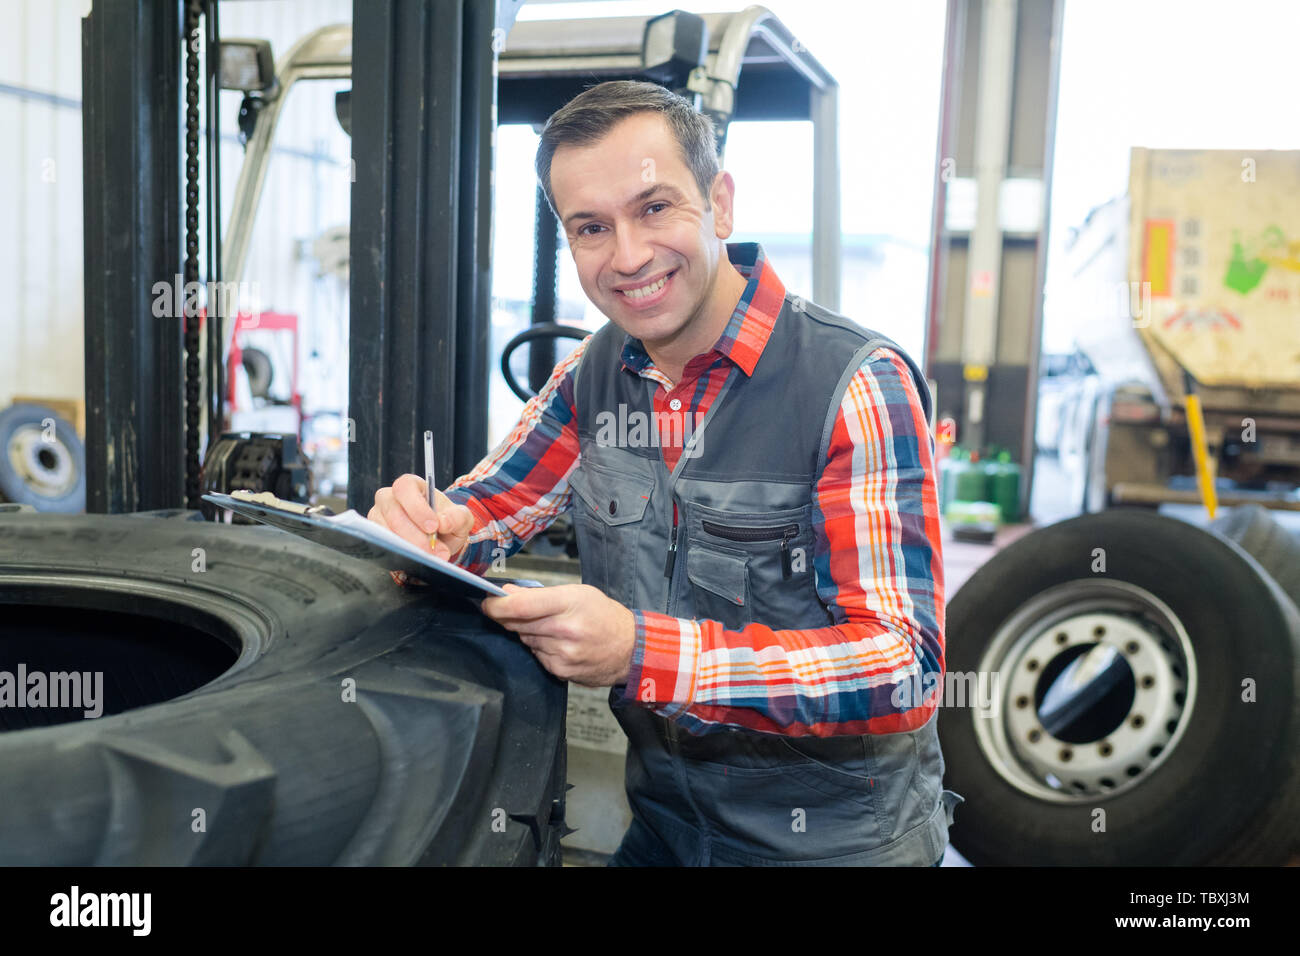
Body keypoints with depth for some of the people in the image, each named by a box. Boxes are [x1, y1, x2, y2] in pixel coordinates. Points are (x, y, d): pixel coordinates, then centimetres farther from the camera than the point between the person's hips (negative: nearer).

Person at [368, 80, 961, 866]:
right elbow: (486, 504, 7)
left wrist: (640, 650, -36)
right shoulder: (596, 373, -1)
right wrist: (426, 529, -18)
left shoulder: (857, 386, -21)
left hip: (839, 838, -4)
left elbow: (905, 668, -26)